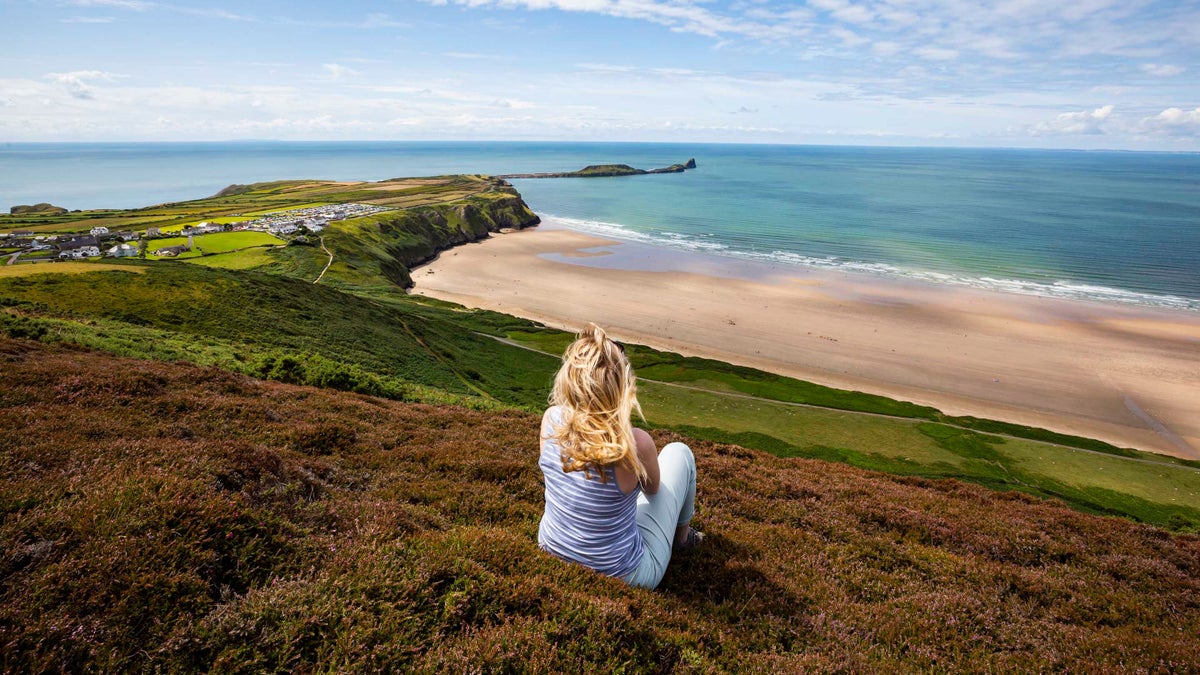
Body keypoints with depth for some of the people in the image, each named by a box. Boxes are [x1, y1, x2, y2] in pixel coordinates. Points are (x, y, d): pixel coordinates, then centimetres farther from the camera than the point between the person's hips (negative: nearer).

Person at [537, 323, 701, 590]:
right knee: (679, 452, 11)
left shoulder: (551, 419, -18)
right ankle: (682, 536, 39)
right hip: (620, 575, -4)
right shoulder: (636, 443, -31)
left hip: (552, 551, 4)